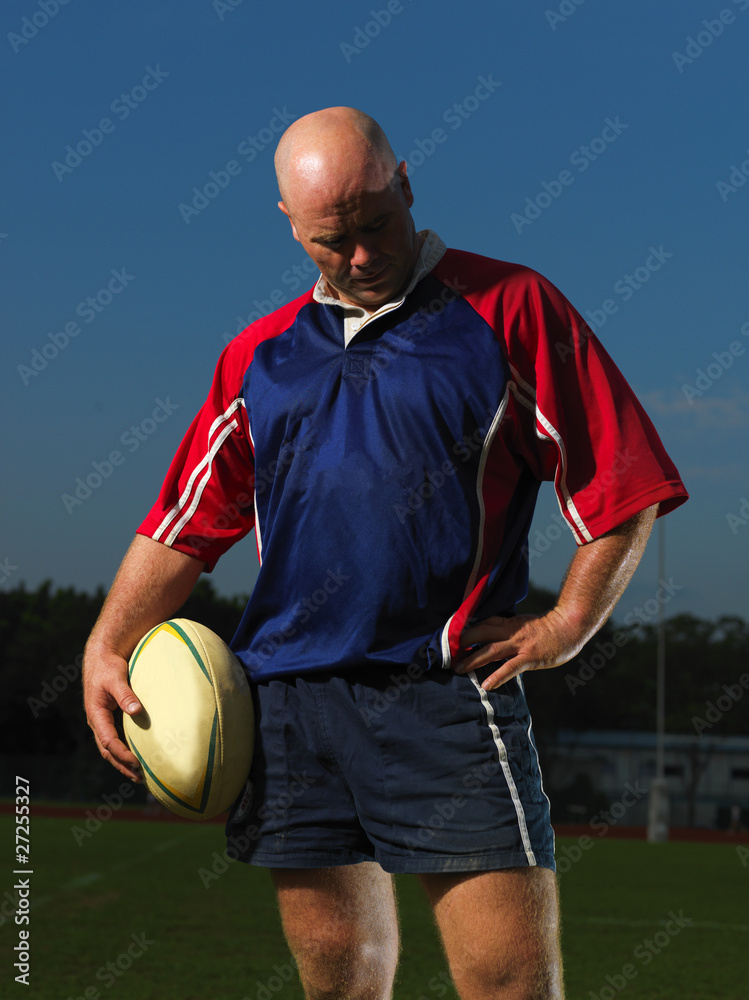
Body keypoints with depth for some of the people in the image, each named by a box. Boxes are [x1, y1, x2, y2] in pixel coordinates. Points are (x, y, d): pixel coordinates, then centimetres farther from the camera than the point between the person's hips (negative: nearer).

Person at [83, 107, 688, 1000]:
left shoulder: (508, 310, 3)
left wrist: (565, 627, -2)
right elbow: (183, 526, 19)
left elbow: (623, 491, 4)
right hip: (286, 702, 4)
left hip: (447, 694, -4)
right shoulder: (257, 355, 16)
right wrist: (107, 648, 8)